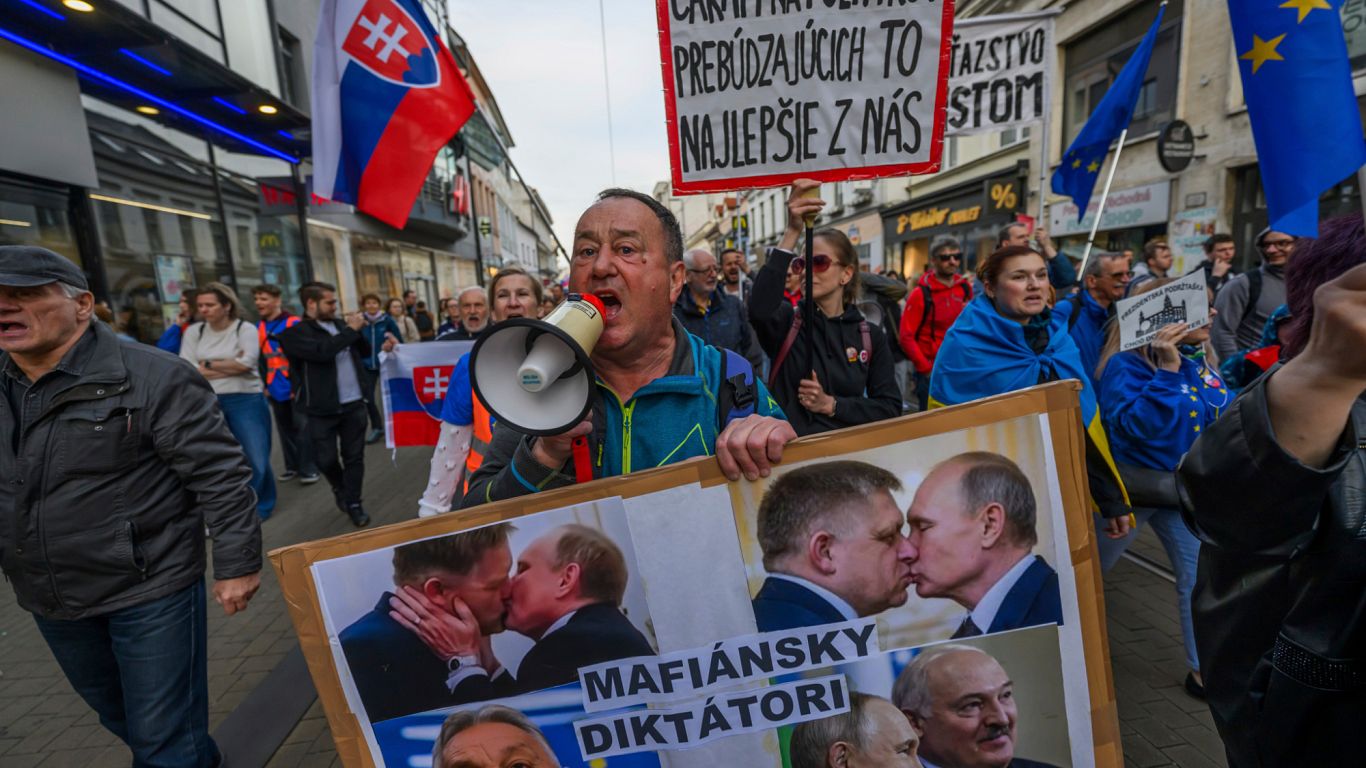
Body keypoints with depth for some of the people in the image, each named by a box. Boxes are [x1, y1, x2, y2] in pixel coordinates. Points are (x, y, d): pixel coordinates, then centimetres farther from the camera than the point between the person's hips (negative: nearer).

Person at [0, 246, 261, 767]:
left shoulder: (152, 378, -19)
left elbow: (221, 475, -18)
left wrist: (236, 563, -17)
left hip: (149, 591, -7)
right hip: (49, 601, 7)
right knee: (115, 713, 26)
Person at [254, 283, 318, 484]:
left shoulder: (294, 323, -10)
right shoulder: (258, 328, 10)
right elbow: (260, 360, 15)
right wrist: (264, 385, 10)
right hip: (276, 390, 6)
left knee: (303, 428, -1)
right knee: (285, 429, 14)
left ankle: (309, 469, 8)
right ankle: (293, 466, 26)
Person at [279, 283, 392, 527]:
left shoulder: (339, 326, 11)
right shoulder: (295, 333, -8)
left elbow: (365, 351, 17)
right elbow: (322, 351, -26)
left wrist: (358, 329, 0)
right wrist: (351, 330, -18)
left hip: (354, 404, 4)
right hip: (322, 409, -4)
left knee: (354, 456, 7)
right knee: (326, 459, 5)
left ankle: (353, 504, 18)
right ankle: (339, 489, 35)